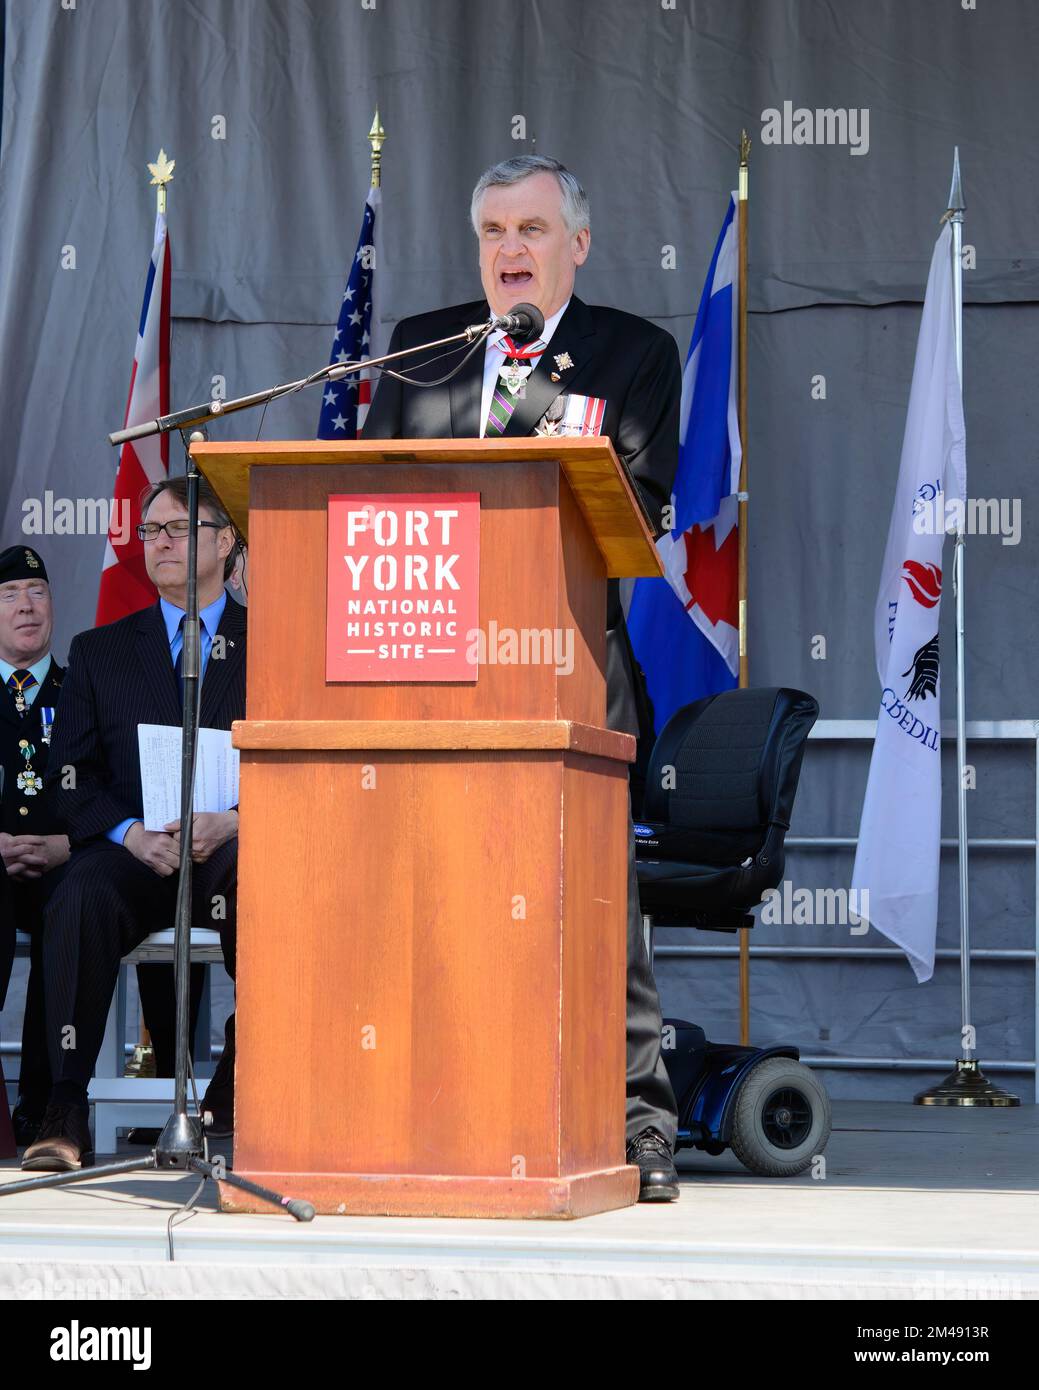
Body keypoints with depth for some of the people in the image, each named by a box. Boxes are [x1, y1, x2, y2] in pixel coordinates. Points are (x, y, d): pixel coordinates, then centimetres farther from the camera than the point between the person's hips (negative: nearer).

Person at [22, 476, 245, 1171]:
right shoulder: (100, 652, 18)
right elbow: (72, 778, 9)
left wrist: (235, 820, -15)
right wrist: (135, 835, -11)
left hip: (239, 848, -1)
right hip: (134, 854, 1)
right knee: (81, 897, -33)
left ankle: (237, 1100, -26)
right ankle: (66, 1112, -33)